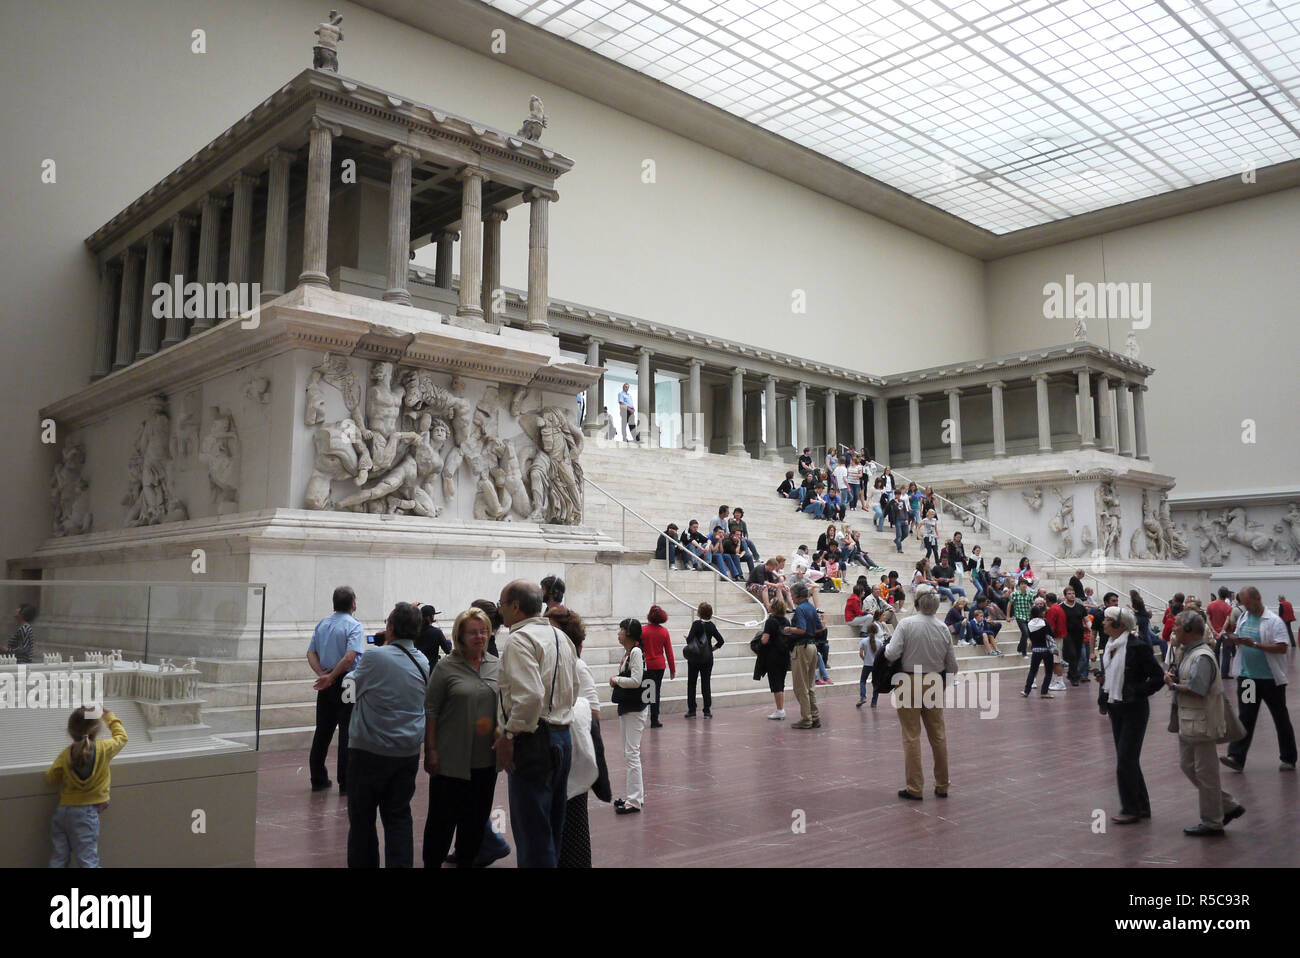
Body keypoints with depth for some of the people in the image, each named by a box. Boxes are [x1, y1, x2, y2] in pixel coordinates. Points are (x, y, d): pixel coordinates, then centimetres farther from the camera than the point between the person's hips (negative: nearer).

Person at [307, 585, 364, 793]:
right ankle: (345, 782, 2)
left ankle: (318, 779, 20)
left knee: (322, 731, 13)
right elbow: (350, 657, -23)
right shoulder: (354, 626, -12)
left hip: (326, 685, 6)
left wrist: (321, 673, -7)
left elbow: (311, 653, 5)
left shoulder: (322, 624, 10)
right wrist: (331, 677, -15)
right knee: (347, 733, 0)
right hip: (347, 683, -6)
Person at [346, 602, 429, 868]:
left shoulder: (374, 656, -12)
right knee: (399, 817, 10)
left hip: (368, 751, -5)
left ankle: (363, 863, 15)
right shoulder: (424, 663, 4)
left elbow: (355, 691, 3)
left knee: (362, 817, 9)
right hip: (408, 753, 5)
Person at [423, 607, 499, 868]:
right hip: (452, 759, -4)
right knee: (443, 817, 5)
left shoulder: (497, 666, 7)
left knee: (477, 817, 13)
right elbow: (431, 711, -5)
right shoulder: (446, 667, -6)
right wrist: (431, 750, -9)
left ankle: (466, 862, 27)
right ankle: (431, 862, 21)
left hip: (486, 760, 4)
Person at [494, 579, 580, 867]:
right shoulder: (561, 638, 15)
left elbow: (530, 695, -26)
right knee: (553, 828, 18)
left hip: (533, 741, -9)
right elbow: (573, 691, 19)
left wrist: (508, 735, -16)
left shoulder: (520, 639, -14)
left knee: (532, 835, -4)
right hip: (563, 735, 9)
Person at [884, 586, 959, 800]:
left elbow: (891, 654, -19)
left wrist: (886, 647, 2)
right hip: (935, 685, 4)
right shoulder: (943, 629, -1)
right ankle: (942, 786, 24)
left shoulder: (906, 624, -13)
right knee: (938, 735, 14)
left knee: (912, 737, 3)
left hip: (909, 684, -4)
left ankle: (915, 788, 7)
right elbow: (952, 666, 5)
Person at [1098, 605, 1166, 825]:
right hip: (1115, 709, 8)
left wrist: (1137, 692, -18)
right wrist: (1105, 694, 4)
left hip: (1133, 710, -8)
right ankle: (1141, 806, 25)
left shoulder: (1138, 647, -17)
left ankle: (1131, 809, 7)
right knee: (1128, 759, 14)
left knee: (1126, 760, -4)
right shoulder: (1110, 646, 6)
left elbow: (1158, 677, -14)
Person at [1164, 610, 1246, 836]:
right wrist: (1172, 677, -3)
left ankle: (1212, 823, 14)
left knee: (1205, 772, 1)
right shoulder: (1187, 652, 11)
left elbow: (1196, 690, -28)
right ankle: (1229, 806, 27)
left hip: (1201, 722, -10)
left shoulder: (1202, 657, -20)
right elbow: (1180, 678, 19)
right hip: (1188, 722, 10)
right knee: (1187, 766, 16)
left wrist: (1173, 685, -13)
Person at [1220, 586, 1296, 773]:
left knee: (1281, 718, 10)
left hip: (1271, 678, -5)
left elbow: (1282, 648, -19)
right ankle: (1236, 757, 1)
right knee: (1245, 717, 3)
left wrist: (1254, 644, -25)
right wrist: (1229, 636, -6)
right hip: (1247, 676, 5)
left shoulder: (1273, 621, -11)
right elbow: (1235, 643, 16)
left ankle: (1289, 759, 23)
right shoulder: (1243, 618, 7)